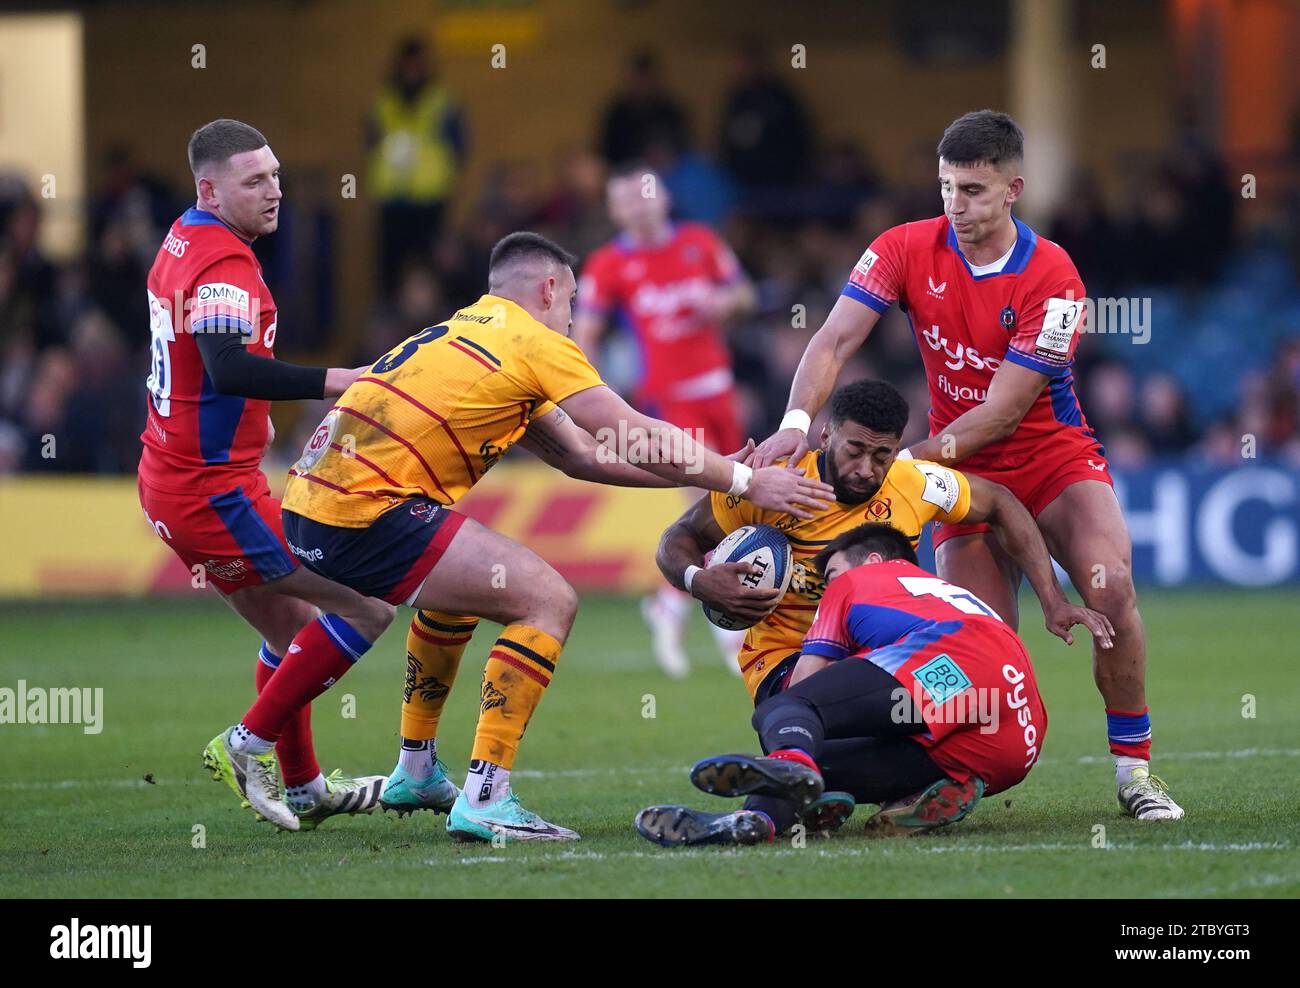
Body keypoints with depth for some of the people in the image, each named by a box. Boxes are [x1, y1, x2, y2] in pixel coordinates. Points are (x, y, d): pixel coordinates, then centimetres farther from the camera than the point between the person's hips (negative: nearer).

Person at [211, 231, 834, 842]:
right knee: (549, 602, -9)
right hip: (367, 512, -10)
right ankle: (484, 799, -15)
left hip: (309, 504, 10)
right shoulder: (535, 341, -1)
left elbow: (579, 453, 27)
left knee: (462, 582, 35)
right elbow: (639, 439, -4)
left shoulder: (465, 331, 26)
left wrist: (702, 470, 26)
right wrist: (744, 482, 5)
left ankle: (417, 769, 39)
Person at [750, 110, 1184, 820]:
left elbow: (1002, 411, -20)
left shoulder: (1051, 276, -19)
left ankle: (1133, 769, -11)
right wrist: (797, 422, -32)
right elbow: (835, 340, -14)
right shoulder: (908, 249, -8)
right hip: (965, 474, 2)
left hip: (1055, 458, -2)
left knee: (1109, 588, -23)